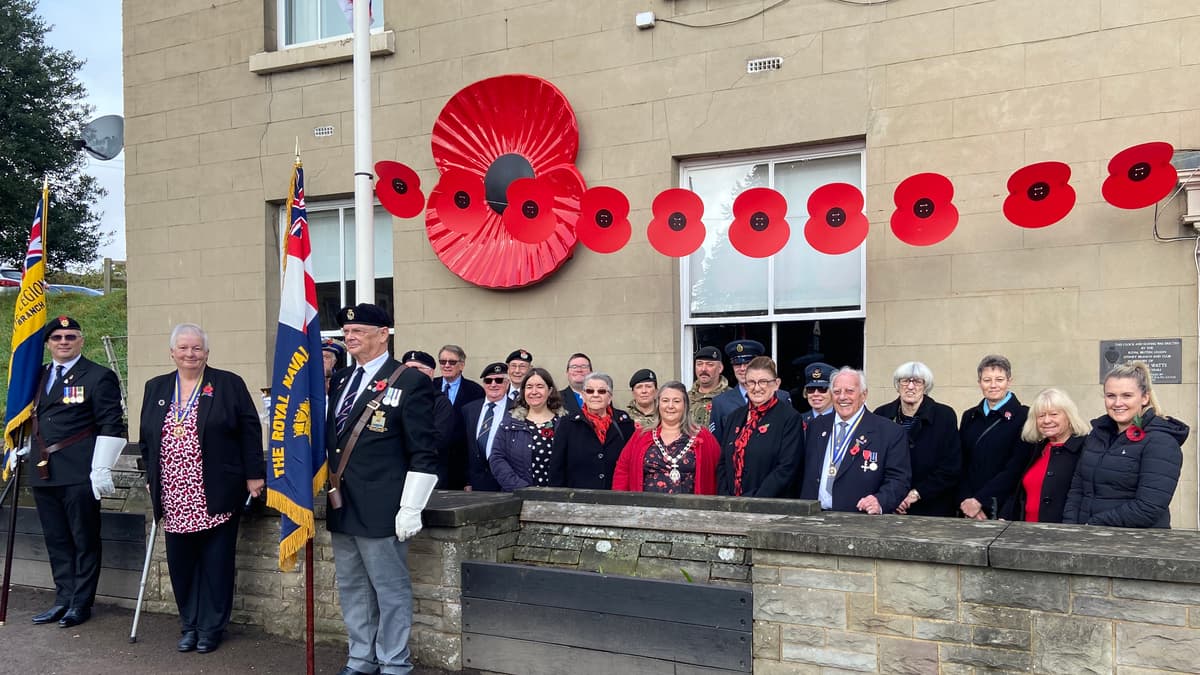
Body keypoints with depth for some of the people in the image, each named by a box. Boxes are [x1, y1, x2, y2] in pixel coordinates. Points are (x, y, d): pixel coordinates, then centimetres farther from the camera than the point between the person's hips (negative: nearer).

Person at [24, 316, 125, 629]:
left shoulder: (99, 377, -6)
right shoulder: (39, 377, 15)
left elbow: (111, 427, -11)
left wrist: (102, 469, -17)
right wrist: (17, 450, 21)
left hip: (79, 475, -6)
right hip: (43, 473, 7)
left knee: (84, 541, 4)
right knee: (56, 541, 13)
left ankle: (81, 603, 14)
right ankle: (64, 600, 23)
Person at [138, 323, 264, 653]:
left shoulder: (229, 384, -1)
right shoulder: (156, 388, 12)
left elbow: (250, 431, -3)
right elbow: (146, 438, 17)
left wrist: (253, 475, -6)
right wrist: (152, 479, 13)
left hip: (215, 497, -3)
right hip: (174, 499, 4)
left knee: (216, 563, 3)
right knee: (181, 564, 6)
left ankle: (211, 627, 16)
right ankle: (189, 625, 21)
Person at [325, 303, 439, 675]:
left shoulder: (410, 381, -9)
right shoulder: (340, 381, 13)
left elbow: (423, 454, -12)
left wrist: (411, 509, -16)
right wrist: (331, 495, 16)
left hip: (380, 510, -7)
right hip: (341, 506, 8)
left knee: (390, 590, 2)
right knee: (351, 588, 16)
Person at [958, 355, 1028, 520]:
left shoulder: (1023, 416, -5)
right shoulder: (969, 417, 11)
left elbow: (1016, 468, -11)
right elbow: (961, 464, 7)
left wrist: (980, 500, -14)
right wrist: (965, 501, -8)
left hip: (1005, 511, -4)